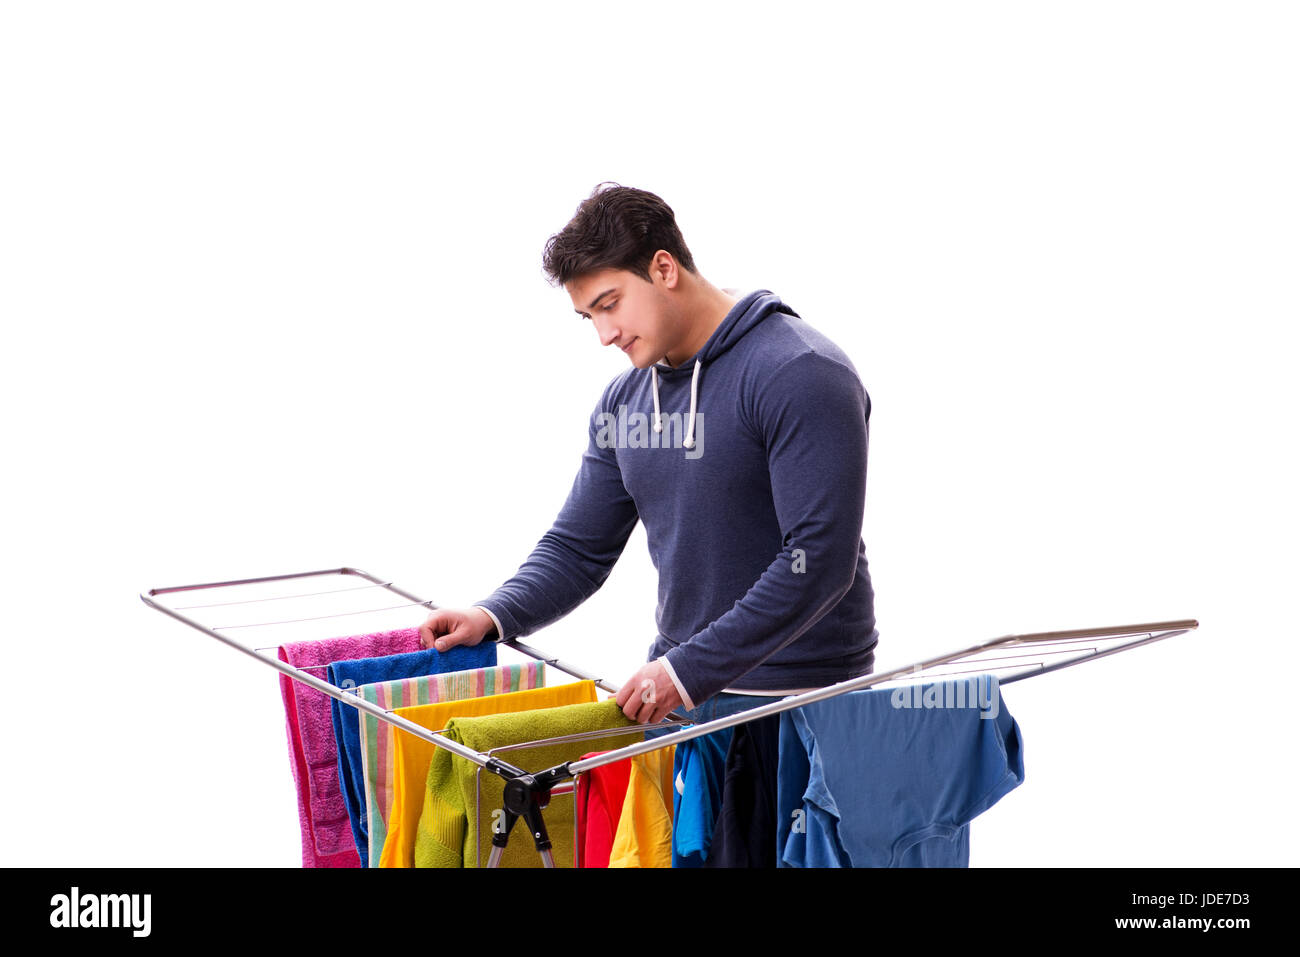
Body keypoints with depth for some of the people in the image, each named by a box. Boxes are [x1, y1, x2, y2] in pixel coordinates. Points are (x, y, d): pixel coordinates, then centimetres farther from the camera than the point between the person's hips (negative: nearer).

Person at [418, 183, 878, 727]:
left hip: (791, 703, -6)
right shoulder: (623, 401, 9)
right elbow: (580, 546, 15)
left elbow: (819, 558, -22)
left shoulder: (803, 374, -15)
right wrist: (493, 616, -4)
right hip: (674, 693, 6)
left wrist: (691, 669, -24)